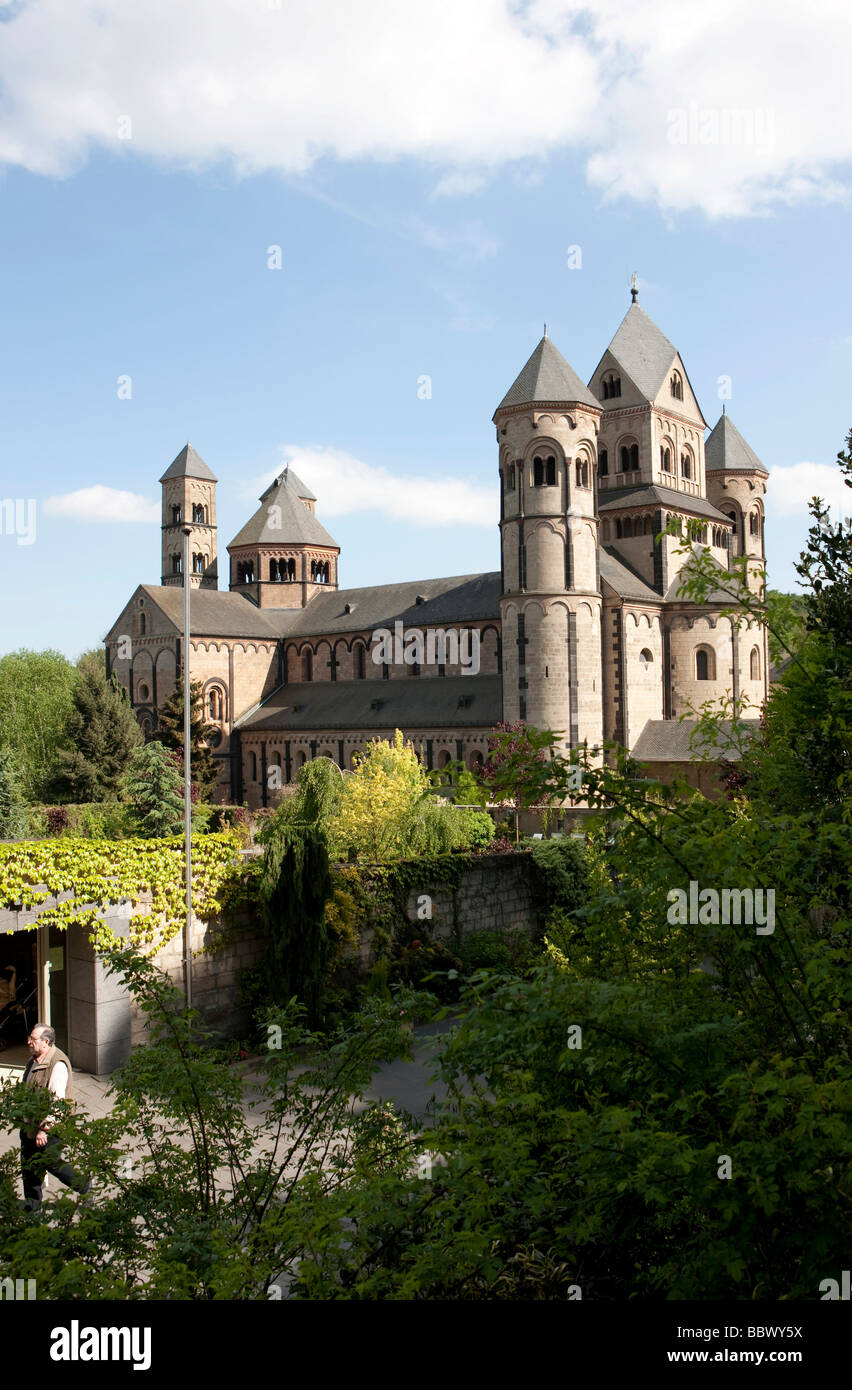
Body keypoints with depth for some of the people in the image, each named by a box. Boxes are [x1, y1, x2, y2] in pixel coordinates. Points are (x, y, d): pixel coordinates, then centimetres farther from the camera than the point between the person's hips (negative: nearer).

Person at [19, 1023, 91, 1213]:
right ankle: (32, 1205, 30)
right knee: (29, 1164, 14)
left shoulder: (58, 1064, -23)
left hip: (49, 1128, -9)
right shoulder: (34, 1060, 7)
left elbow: (57, 1100, -26)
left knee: (50, 1162, 1)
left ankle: (84, 1185, 21)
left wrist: (44, 1128, -26)